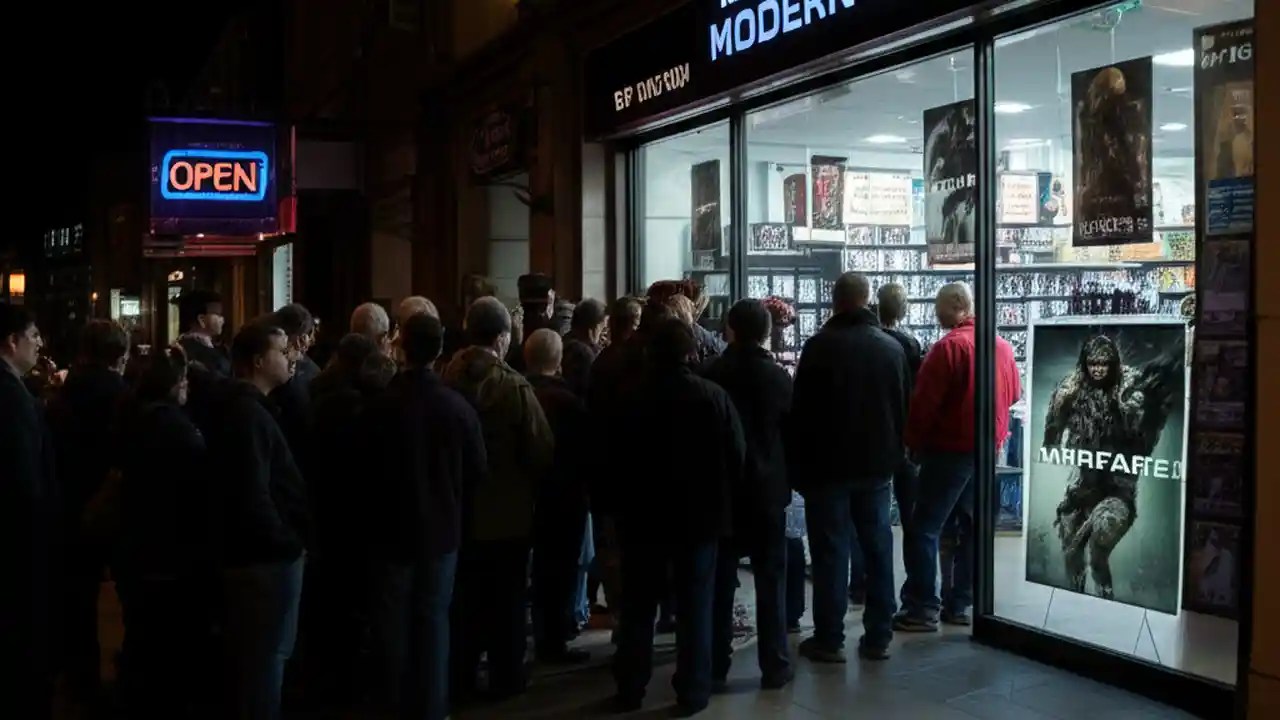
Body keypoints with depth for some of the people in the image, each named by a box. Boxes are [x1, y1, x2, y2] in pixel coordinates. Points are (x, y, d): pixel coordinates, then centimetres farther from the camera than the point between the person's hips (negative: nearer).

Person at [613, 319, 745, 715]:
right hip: (700, 514, -1)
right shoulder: (715, 396, -10)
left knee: (638, 606, 11)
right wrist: (722, 498, 7)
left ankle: (630, 688, 17)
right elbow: (737, 455, -8)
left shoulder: (634, 399, -8)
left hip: (644, 514, 1)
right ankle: (693, 690, 11)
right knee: (695, 605, 8)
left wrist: (620, 505, 11)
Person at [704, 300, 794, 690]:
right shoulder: (779, 377, -6)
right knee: (771, 578, 5)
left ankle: (715, 661, 15)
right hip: (767, 487, -1)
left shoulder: (711, 374, -6)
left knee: (720, 577, 9)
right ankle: (775, 665, 6)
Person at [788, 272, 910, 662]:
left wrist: (797, 466, -4)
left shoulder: (819, 346, -12)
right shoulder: (892, 347, 6)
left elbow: (801, 410, -11)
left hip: (829, 464, -4)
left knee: (831, 551, 0)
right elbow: (903, 409, 11)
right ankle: (878, 637, 14)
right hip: (877, 463, 5)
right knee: (878, 548, 10)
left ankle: (829, 639, 4)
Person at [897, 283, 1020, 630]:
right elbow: (1013, 394, 19)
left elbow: (924, 401, -17)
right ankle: (961, 604, 16)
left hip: (950, 448, -8)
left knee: (923, 528, -3)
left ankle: (924, 608, -6)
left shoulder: (948, 346, -16)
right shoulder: (1002, 345, 7)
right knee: (971, 526, 14)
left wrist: (914, 442, -5)